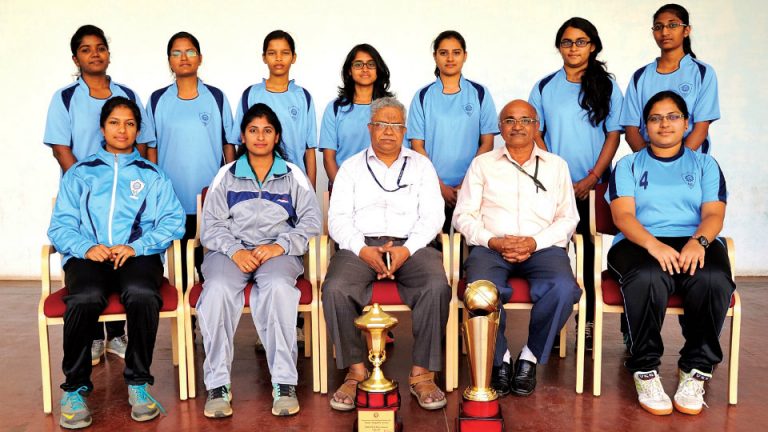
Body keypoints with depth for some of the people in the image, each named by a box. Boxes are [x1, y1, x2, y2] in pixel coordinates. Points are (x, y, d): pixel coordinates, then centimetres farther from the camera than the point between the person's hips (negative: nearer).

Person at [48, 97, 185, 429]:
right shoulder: (79, 173, 23)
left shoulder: (152, 174, 21)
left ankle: (138, 383, -19)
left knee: (142, 294, -36)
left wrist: (136, 247, -11)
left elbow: (173, 221, 7)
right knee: (85, 298, -35)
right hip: (88, 255, 0)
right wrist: (86, 248, -11)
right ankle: (75, 387, -17)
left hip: (139, 253, 0)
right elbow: (60, 225, 11)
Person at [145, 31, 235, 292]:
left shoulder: (216, 97, 5)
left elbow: (228, 145, 7)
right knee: (178, 262, 5)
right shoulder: (158, 100, 6)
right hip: (171, 199, 1)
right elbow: (151, 149, 9)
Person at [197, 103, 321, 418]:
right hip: (230, 250, 1)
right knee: (218, 289, -32)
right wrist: (235, 251, -13)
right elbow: (210, 225, 7)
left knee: (278, 287, -35)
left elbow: (311, 220, 5)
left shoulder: (292, 174, 15)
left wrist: (280, 246, -12)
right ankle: (218, 385, -26)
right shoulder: (226, 175, 16)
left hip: (278, 250, -1)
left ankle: (284, 383, -31)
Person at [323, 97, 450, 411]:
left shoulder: (421, 165, 18)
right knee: (335, 289, -30)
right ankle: (356, 370, -15)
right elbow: (338, 218, 7)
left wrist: (407, 249, -12)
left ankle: (422, 373, -19)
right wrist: (362, 250, -12)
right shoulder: (352, 167, 17)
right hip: (360, 246, 0)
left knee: (437, 286, -31)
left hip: (410, 246, 0)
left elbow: (432, 216, 7)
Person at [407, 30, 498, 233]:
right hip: (432, 190, 0)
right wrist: (440, 186, -7)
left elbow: (487, 143, 4)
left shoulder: (479, 94, 7)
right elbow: (417, 146, 2)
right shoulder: (423, 97, 6)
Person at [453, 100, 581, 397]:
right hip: (491, 247, -1)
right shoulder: (482, 164, 17)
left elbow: (568, 218, 10)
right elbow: (463, 216, 9)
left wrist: (535, 242, -8)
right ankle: (500, 360, -10)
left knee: (564, 288, -32)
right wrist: (494, 241, -9)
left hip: (543, 247, 1)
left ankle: (530, 356, -9)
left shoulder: (556, 165, 19)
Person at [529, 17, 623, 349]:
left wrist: (592, 178, -8)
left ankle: (588, 320, 11)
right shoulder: (545, 87, 6)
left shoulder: (606, 86, 4)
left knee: (589, 251, 2)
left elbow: (613, 136, 1)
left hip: (592, 187, 0)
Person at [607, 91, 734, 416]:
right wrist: (654, 245, -20)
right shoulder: (628, 166, 16)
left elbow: (714, 214, 6)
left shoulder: (705, 165, 21)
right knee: (648, 278, -38)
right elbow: (623, 215, 0)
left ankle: (696, 371, -17)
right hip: (640, 243, -1)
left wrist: (699, 242, -18)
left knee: (714, 280, -34)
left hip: (694, 243, 1)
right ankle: (645, 370, -21)